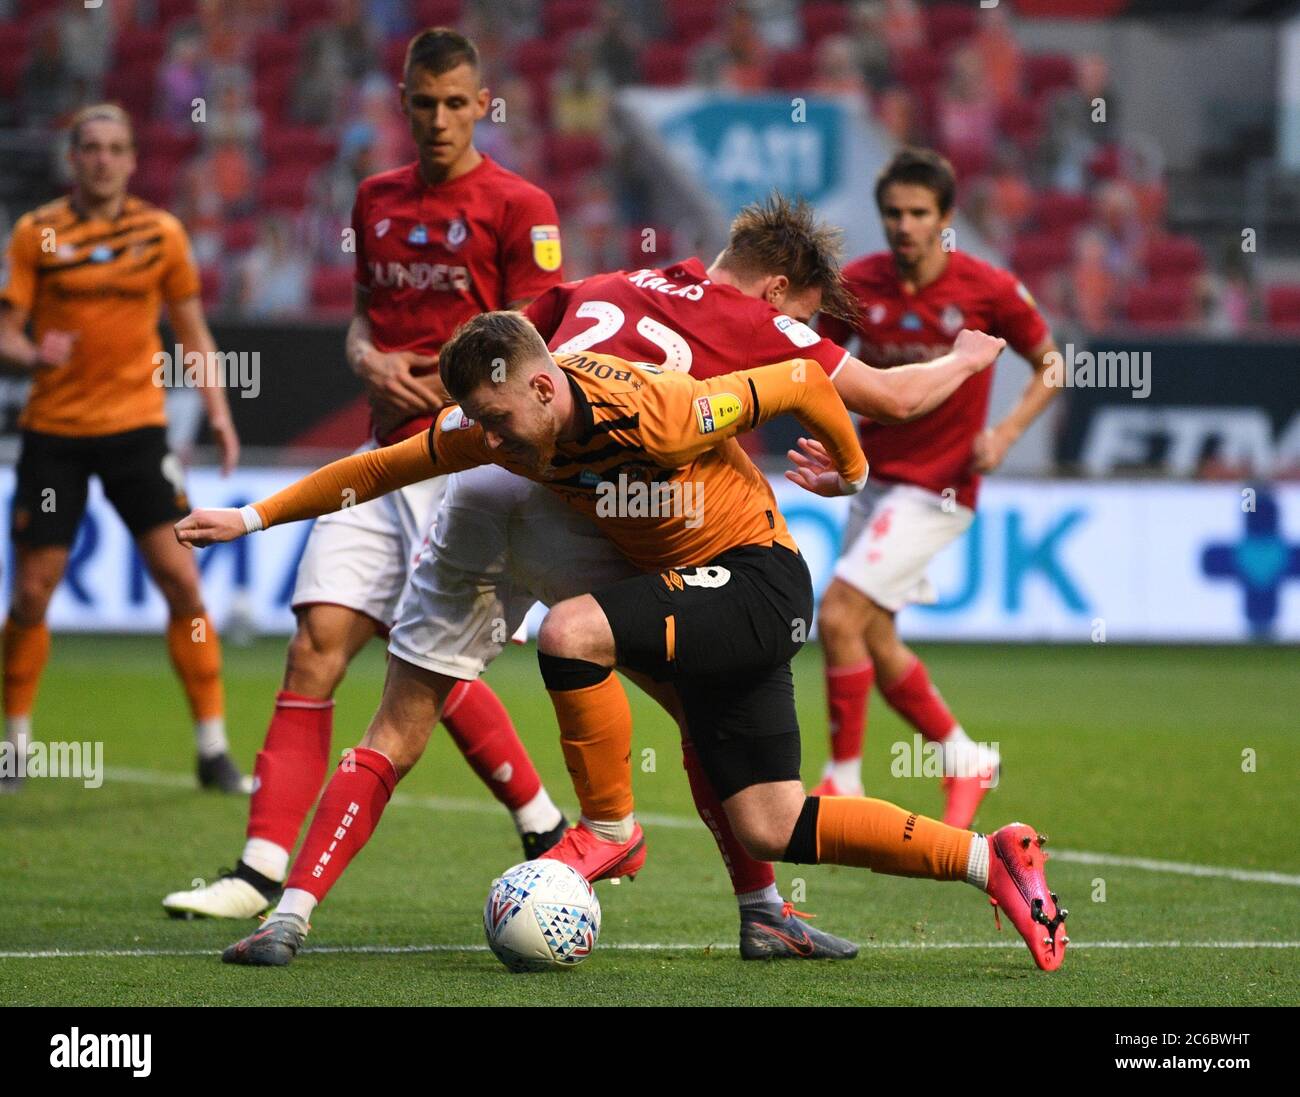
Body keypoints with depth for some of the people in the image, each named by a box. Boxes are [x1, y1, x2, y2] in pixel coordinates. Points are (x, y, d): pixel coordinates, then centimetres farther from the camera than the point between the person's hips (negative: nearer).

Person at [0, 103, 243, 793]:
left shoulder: (161, 233, 3)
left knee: (181, 580, -8)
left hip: (136, 426, 1)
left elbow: (191, 331, 12)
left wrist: (218, 412, 2)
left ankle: (213, 748, -1)